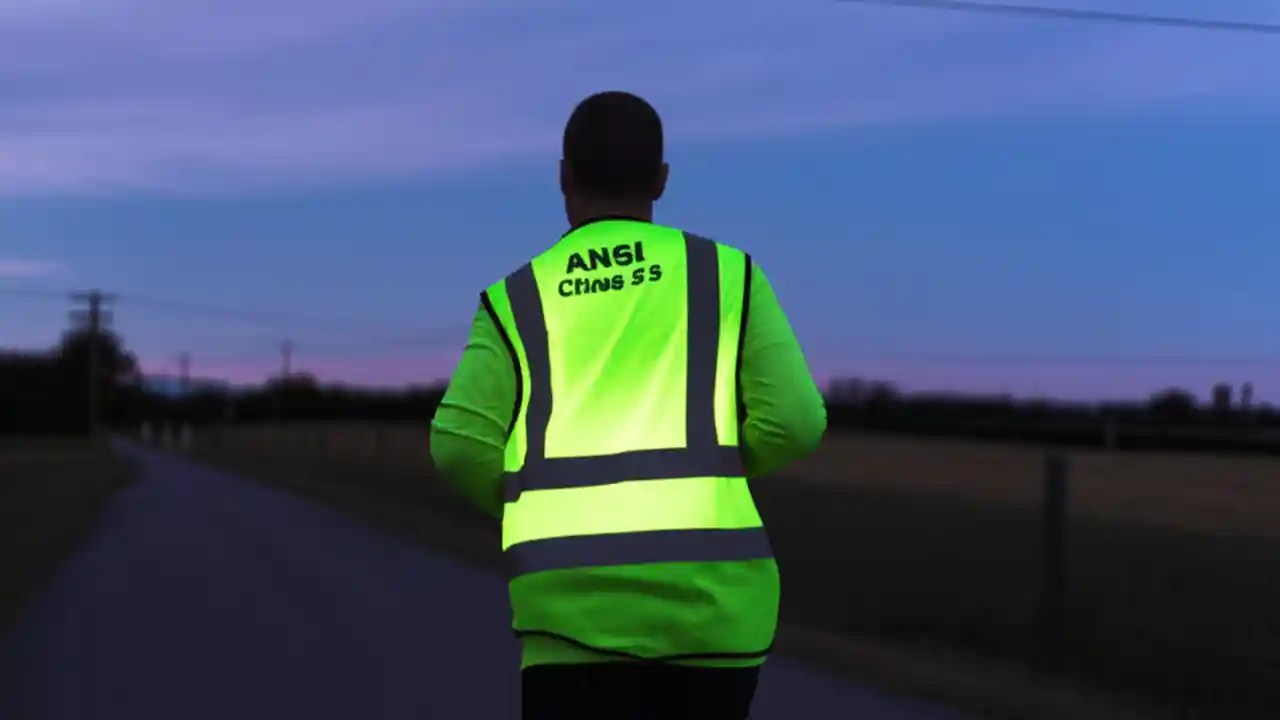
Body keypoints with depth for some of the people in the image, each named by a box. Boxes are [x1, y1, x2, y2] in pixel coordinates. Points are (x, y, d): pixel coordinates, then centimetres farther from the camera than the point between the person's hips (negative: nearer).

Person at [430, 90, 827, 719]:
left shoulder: (515, 301, 12)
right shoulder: (729, 276, 12)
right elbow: (795, 420, 2)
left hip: (575, 603, -1)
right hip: (710, 595, 1)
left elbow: (461, 444, -1)